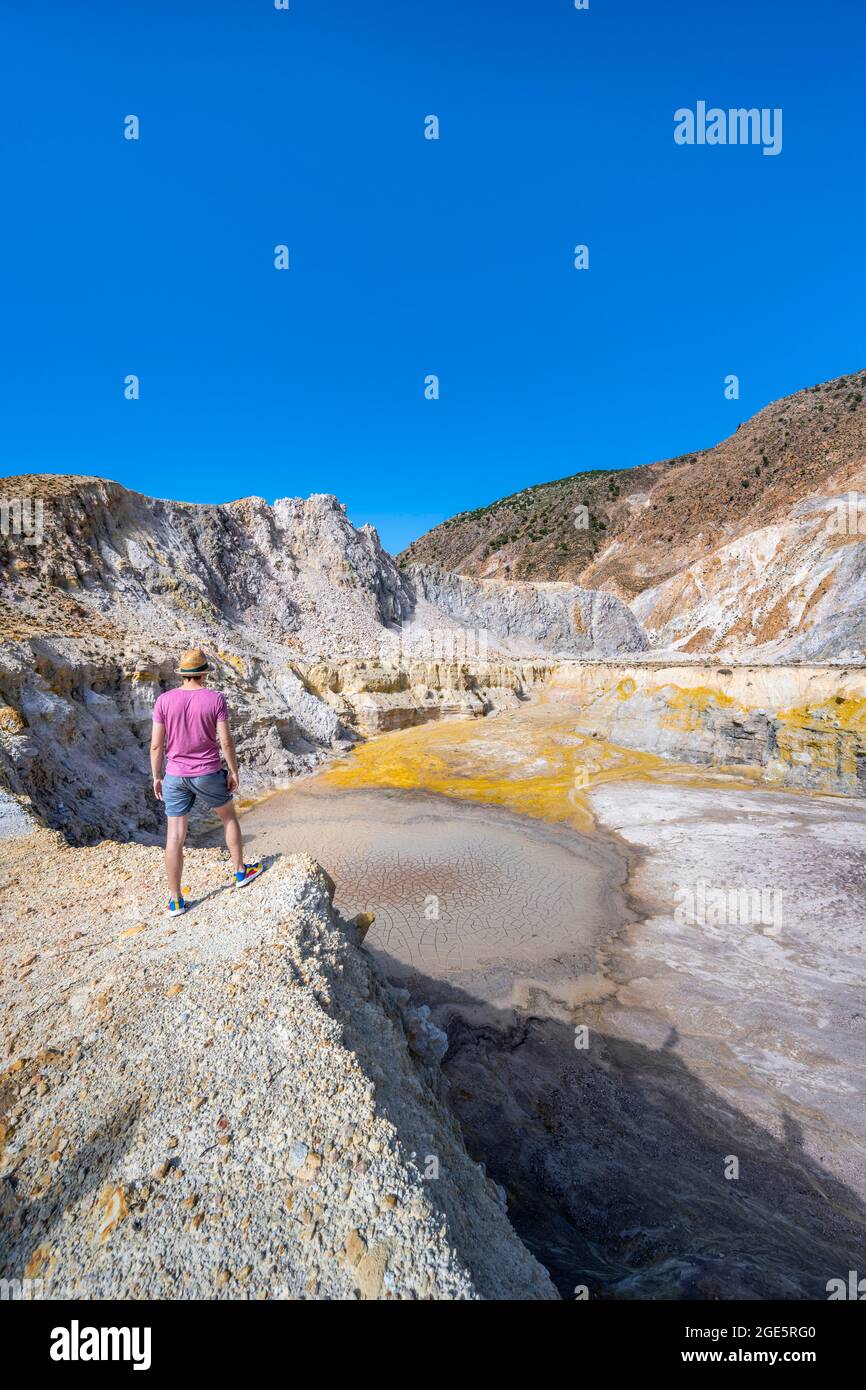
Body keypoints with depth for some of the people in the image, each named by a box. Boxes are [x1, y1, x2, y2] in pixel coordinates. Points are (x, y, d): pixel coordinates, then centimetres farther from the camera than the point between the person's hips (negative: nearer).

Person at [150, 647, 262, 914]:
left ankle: (176, 901, 14)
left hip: (175, 777, 2)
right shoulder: (215, 699, -10)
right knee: (229, 817, 21)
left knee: (175, 836, 6)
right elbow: (226, 741, -11)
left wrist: (157, 777, 9)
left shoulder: (164, 700, -4)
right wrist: (234, 771, 1)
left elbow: (156, 745, -2)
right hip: (208, 774, -2)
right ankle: (241, 871, 32)